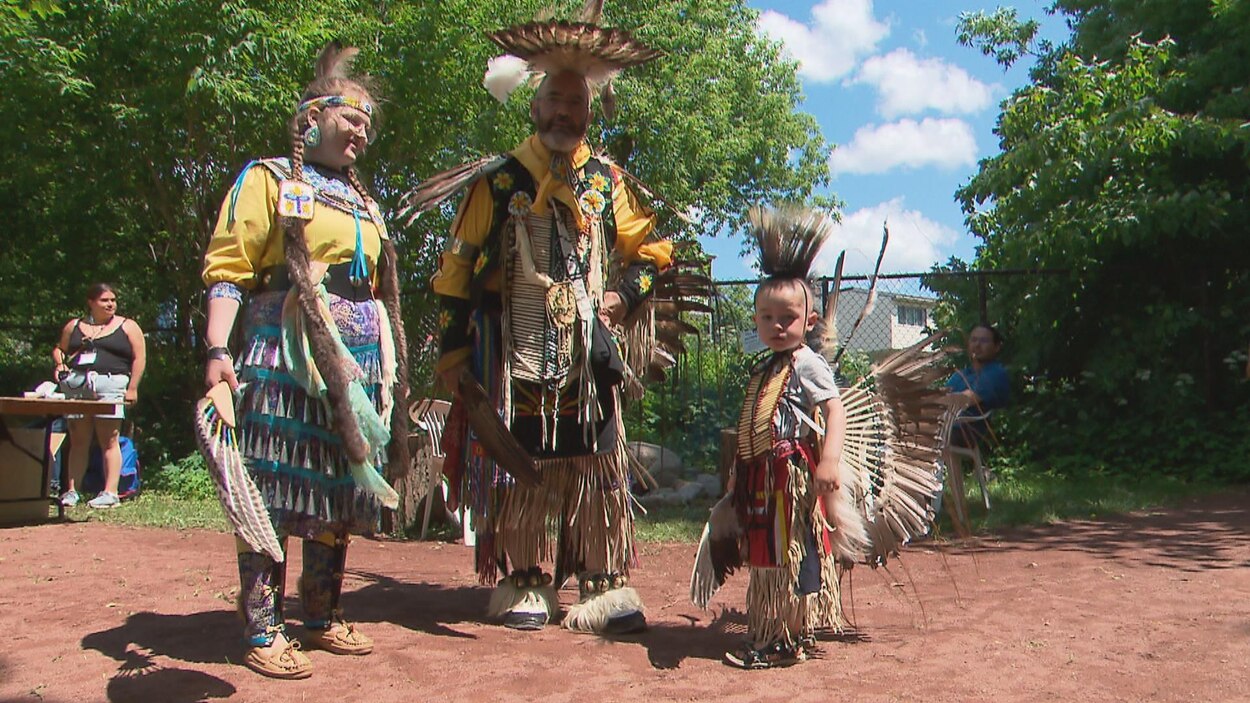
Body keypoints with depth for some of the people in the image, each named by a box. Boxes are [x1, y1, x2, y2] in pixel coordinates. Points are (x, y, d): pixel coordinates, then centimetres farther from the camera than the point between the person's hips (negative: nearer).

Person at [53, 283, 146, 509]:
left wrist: (132, 388, -5)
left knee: (109, 440, -7)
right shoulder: (74, 326, 19)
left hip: (111, 384, -3)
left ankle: (110, 493, -8)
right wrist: (59, 364, 5)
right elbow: (59, 349, 28)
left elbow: (139, 358, 4)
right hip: (76, 384, 4)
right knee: (78, 441, 4)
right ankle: (71, 491, 8)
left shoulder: (127, 326, 10)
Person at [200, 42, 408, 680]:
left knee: (338, 496, 10)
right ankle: (263, 634, 5)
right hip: (287, 363, -7)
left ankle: (322, 619, 22)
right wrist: (219, 352, -19)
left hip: (357, 366, 7)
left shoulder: (361, 200, 22)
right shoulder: (269, 180, 3)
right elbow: (228, 270, -7)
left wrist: (387, 367, 20)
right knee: (273, 495, -4)